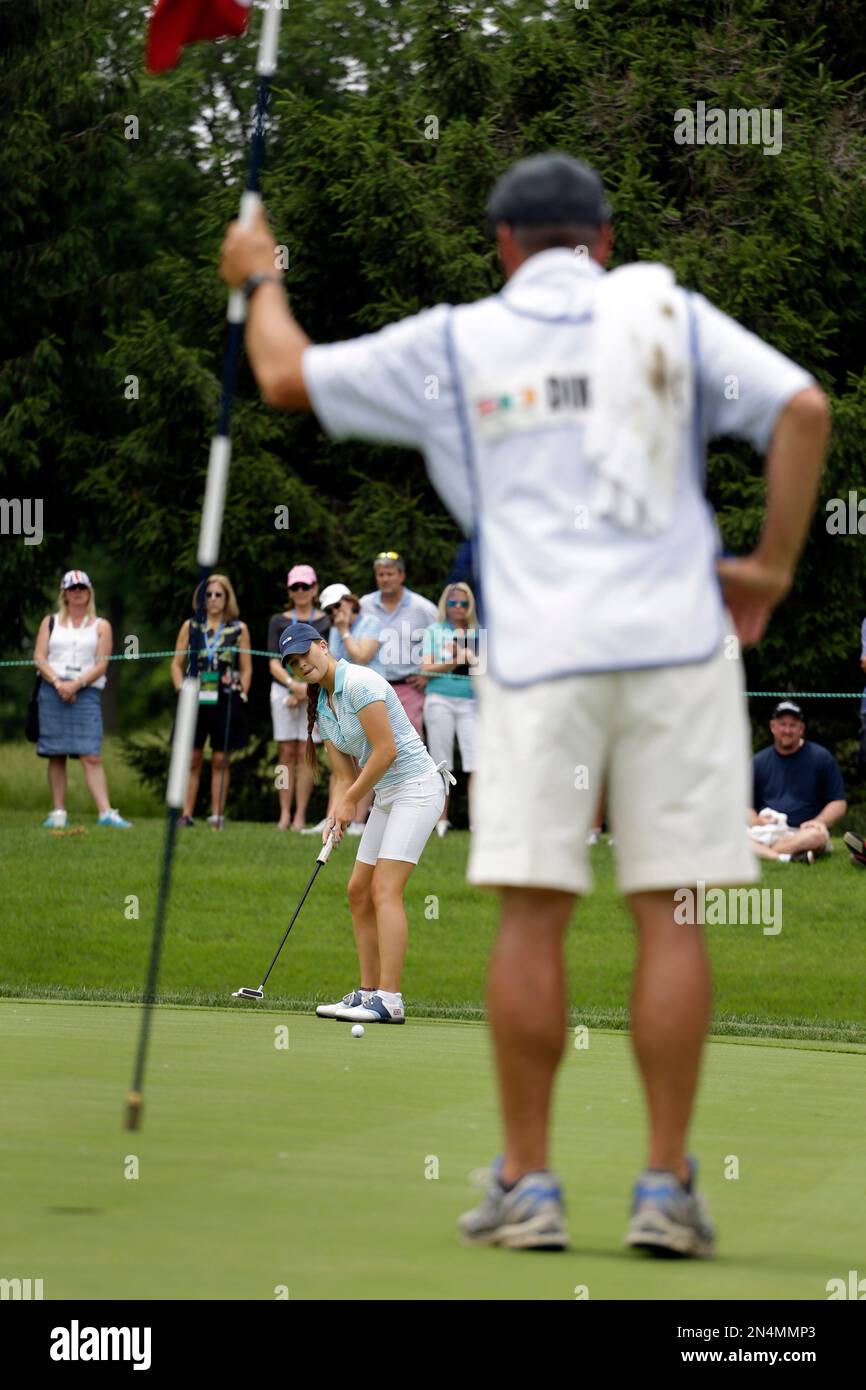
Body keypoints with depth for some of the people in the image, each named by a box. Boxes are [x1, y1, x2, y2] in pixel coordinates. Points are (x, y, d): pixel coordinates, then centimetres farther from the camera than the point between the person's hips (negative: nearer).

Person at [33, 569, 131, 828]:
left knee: (92, 756, -11)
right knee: (56, 756, 0)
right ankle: (58, 814, 3)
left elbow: (101, 664, 2)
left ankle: (105, 812, -19)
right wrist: (58, 683, -11)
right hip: (52, 692, 1)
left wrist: (75, 684, -12)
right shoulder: (51, 622, 14)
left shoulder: (101, 626, 11)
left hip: (86, 693, -1)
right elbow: (39, 658, 5)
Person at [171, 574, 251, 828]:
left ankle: (217, 816, 8)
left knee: (221, 760, 3)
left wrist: (241, 693, -7)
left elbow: (246, 668, 8)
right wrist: (182, 690, -4)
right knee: (192, 759, 1)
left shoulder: (239, 629, 6)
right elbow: (177, 664, 10)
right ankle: (186, 814, 4)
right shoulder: (190, 626, 8)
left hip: (225, 702, -1)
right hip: (195, 700, 1)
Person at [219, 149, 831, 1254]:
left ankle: (527, 1183, 5)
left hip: (540, 653, 0)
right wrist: (770, 568, 4)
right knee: (668, 914, 2)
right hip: (675, 638, 0)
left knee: (531, 915, 3)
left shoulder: (453, 343, 10)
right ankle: (666, 1187, 1)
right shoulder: (672, 315, 11)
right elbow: (803, 408, -2)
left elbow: (288, 377, 19)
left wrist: (259, 279, 38)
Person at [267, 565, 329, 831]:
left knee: (305, 753, -5)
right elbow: (274, 662, 4)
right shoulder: (279, 621, 12)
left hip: (315, 691, -2)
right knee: (286, 753, -1)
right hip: (283, 687, 2)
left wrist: (307, 690, -11)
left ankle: (300, 816, -5)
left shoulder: (326, 623, 6)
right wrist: (293, 684, -13)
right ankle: (285, 815, 0)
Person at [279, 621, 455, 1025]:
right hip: (385, 795, 10)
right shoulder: (322, 709, 12)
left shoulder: (359, 683, -16)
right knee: (359, 890, 8)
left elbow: (385, 751, -19)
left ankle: (389, 1001, -20)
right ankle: (368, 992, 13)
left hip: (416, 785, -10)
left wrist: (351, 801, -10)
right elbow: (345, 776, 12)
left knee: (385, 889, -16)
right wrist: (336, 817, -6)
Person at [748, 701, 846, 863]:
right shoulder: (759, 761, 15)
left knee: (818, 835, -38)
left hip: (803, 833, -2)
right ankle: (787, 857, -42)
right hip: (765, 830, 2)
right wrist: (756, 822, -9)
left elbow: (839, 803, 6)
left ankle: (761, 852, -32)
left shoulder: (821, 757, 8)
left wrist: (819, 822, -14)